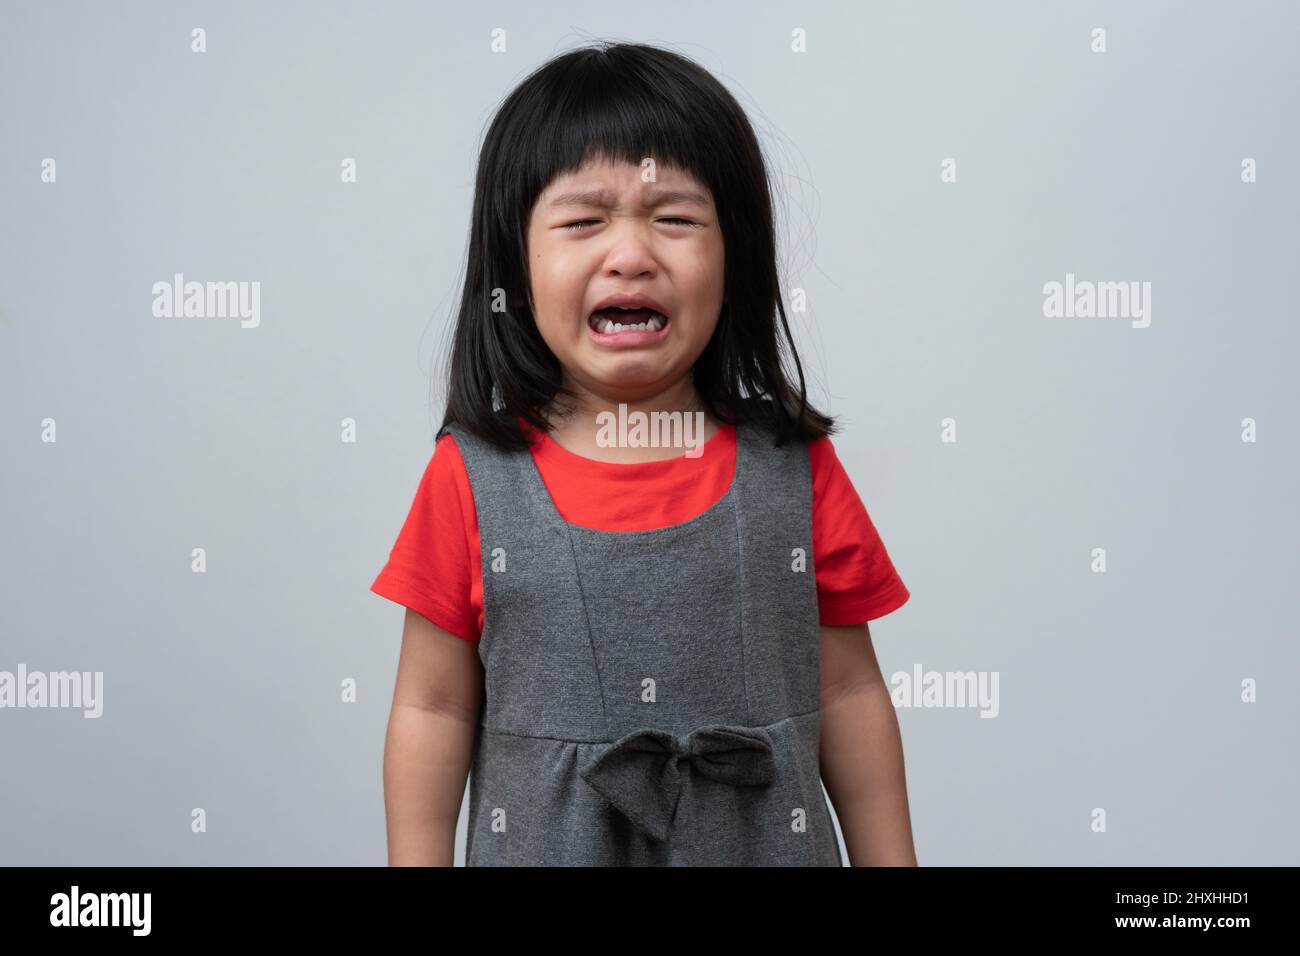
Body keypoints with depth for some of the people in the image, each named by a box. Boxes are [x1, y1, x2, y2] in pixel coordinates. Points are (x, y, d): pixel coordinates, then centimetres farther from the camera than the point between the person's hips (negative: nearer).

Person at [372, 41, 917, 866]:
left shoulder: (796, 469, -8)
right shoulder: (472, 480, -11)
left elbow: (849, 696, -1)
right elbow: (434, 710, -4)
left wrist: (890, 860, 3)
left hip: (772, 845, 1)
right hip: (543, 845, 0)